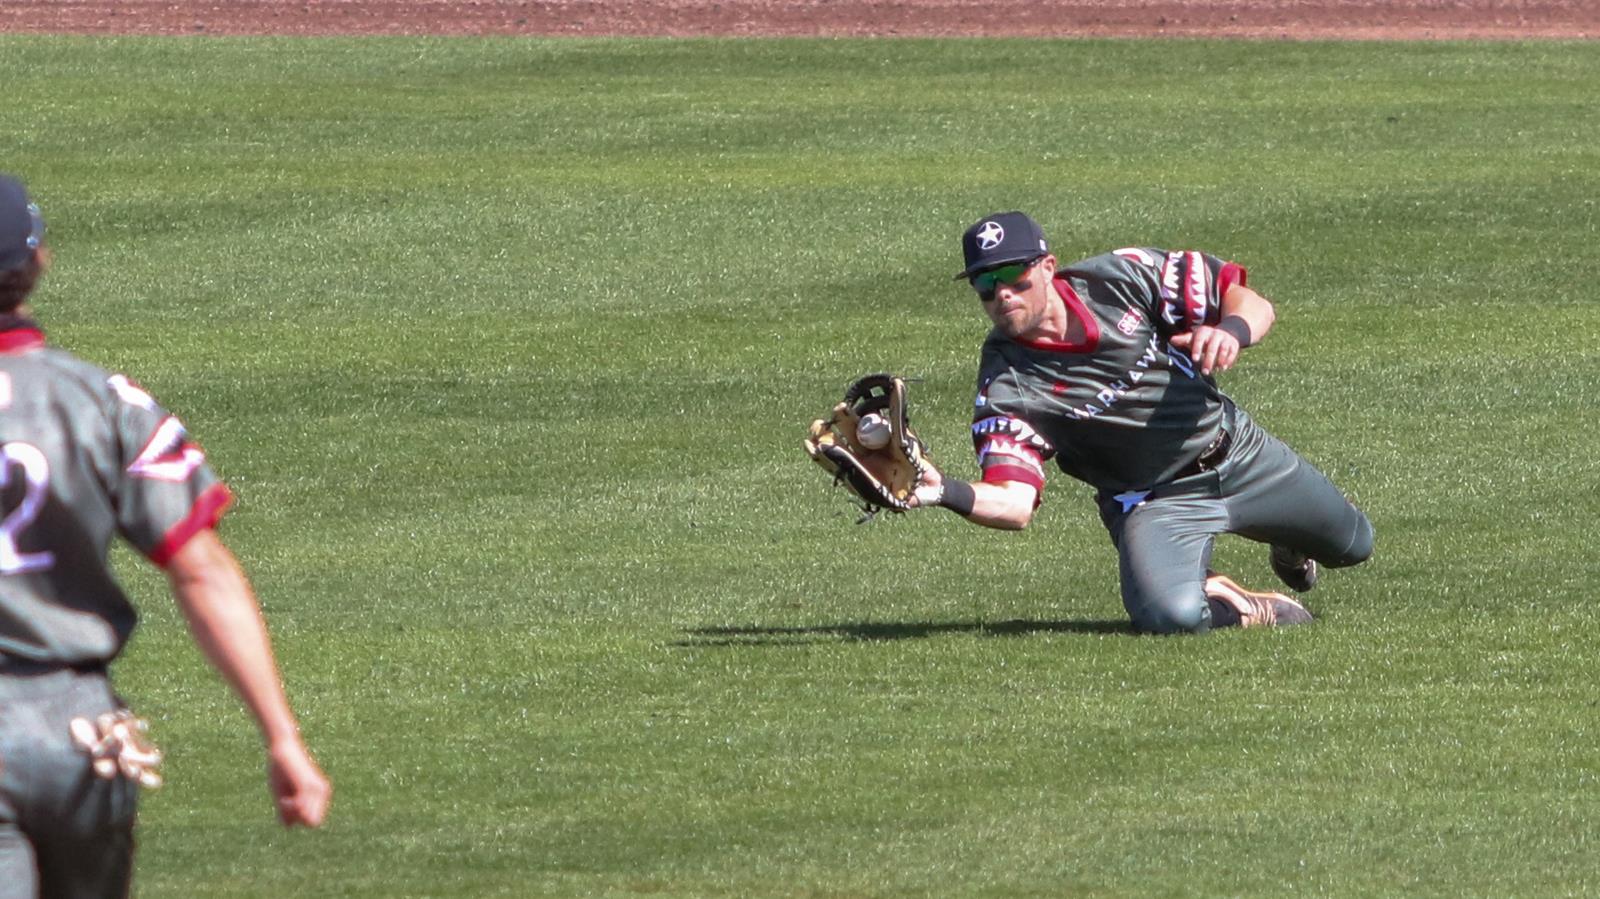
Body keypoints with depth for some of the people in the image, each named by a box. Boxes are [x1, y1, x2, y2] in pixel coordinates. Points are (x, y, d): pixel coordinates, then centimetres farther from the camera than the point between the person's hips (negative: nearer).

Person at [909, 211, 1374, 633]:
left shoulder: (1122, 277, -16)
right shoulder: (1006, 384, -20)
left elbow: (1252, 303, -10)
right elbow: (1013, 503, -29)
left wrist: (1232, 331, -35)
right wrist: (945, 492, -50)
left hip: (1241, 455, 3)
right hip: (1154, 504, -3)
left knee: (1350, 546, 18)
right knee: (1170, 616, -33)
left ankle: (1290, 546, 54)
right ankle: (1247, 610, 2)